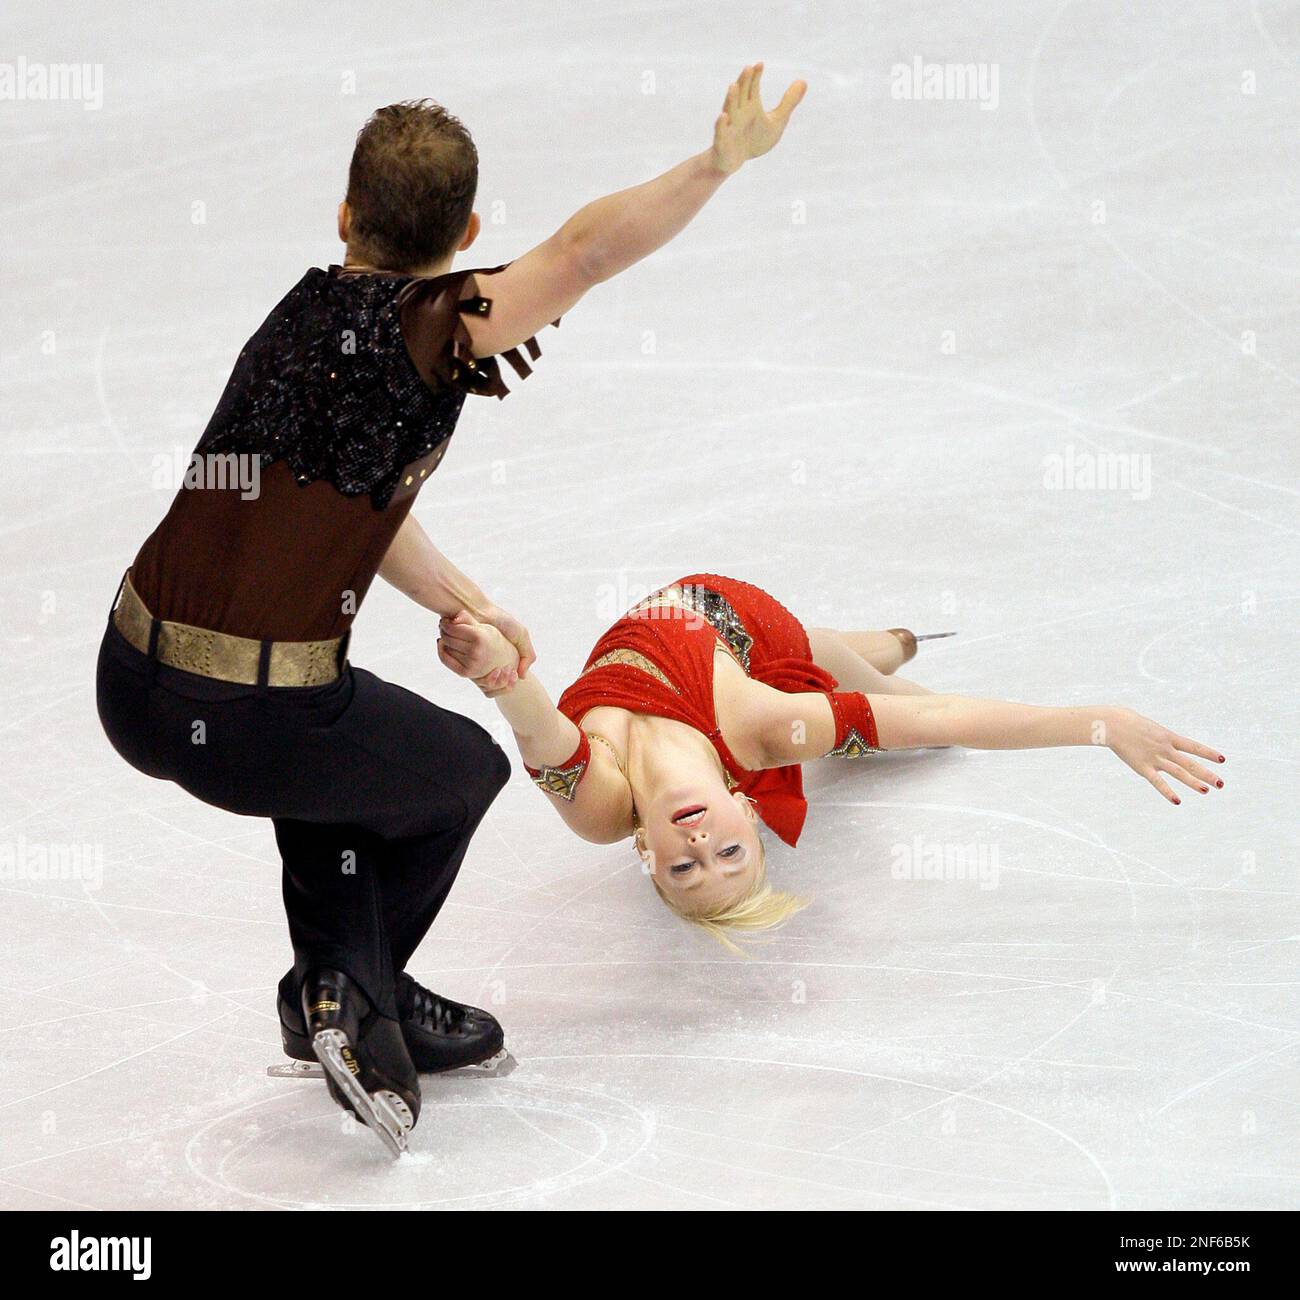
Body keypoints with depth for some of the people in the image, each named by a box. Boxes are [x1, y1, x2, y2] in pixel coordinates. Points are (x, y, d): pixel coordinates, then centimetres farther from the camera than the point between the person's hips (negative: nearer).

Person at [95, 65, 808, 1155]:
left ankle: (349, 994, 32)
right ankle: (348, 991, 26)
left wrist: (467, 604, 33)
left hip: (132, 685, 7)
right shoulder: (420, 329, -9)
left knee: (335, 731, 38)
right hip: (244, 726, -7)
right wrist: (720, 162, -26)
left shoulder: (306, 312, 16)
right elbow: (581, 254, -23)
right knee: (467, 769, 23)